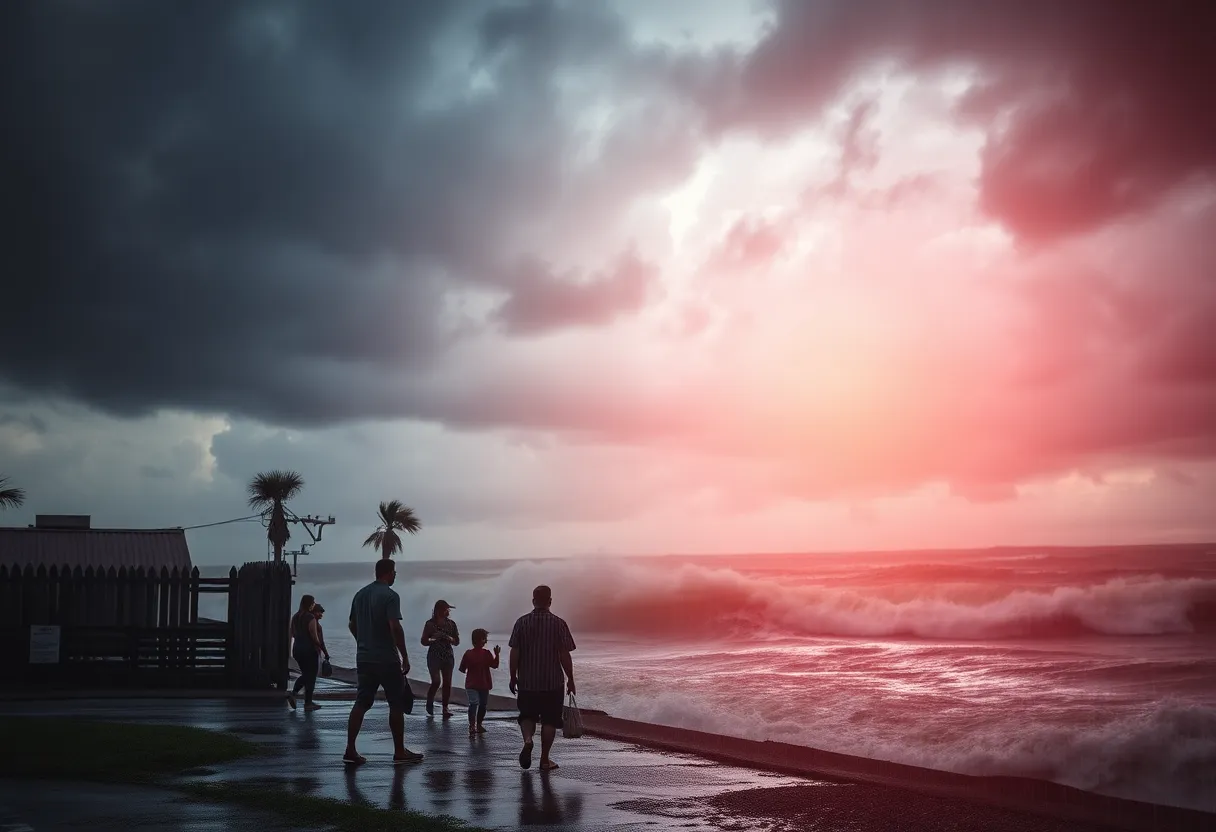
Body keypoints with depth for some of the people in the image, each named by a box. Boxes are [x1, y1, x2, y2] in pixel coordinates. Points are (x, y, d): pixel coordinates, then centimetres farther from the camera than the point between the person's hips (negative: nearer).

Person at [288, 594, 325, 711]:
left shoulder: (295, 617, 8)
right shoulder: (311, 618, -15)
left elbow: (293, 634, 13)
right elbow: (314, 636, -17)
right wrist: (320, 646, -2)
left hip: (297, 648, 7)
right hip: (310, 649, -7)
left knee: (305, 674, 21)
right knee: (311, 676, 3)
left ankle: (293, 693, 3)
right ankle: (308, 703, 5)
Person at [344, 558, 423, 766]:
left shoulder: (360, 594, 11)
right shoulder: (390, 596, -13)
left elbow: (352, 625, 19)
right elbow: (395, 627, -21)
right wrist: (405, 657, -16)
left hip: (364, 658, 7)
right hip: (387, 660, -7)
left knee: (361, 704, 7)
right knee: (397, 705, 4)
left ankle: (350, 750, 0)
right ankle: (399, 752, 9)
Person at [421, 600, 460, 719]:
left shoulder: (451, 624, 7)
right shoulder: (430, 624, -4)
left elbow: (457, 641, 10)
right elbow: (424, 641, -4)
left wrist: (449, 639, -10)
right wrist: (434, 639, -20)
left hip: (448, 656, 4)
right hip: (434, 656, -4)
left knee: (447, 683, -1)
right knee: (436, 682, -13)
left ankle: (445, 708, 7)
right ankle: (429, 703, 11)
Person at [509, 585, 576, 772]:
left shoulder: (522, 622, -2)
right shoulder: (558, 624, -8)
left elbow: (514, 653, -2)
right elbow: (564, 655, -8)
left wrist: (513, 677, 8)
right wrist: (570, 679, 2)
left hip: (527, 682, 1)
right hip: (552, 682, -1)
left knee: (527, 716, 15)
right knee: (549, 720, 10)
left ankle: (527, 739, -14)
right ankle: (545, 759, 12)